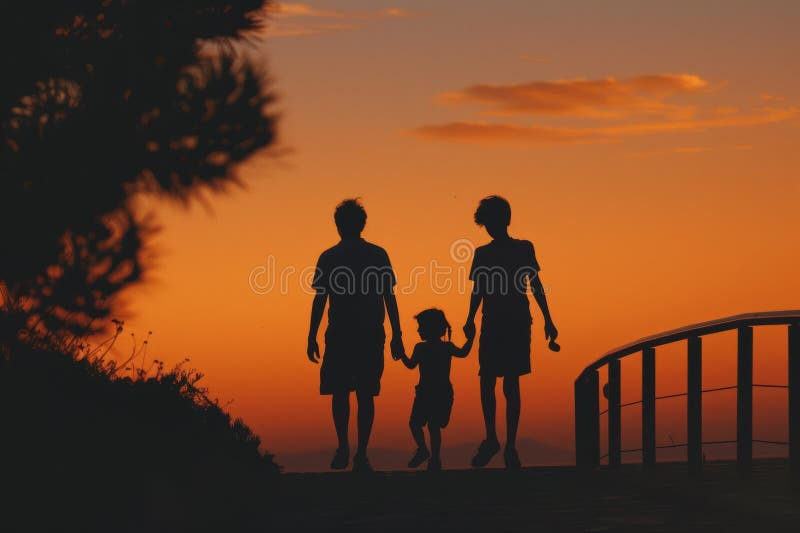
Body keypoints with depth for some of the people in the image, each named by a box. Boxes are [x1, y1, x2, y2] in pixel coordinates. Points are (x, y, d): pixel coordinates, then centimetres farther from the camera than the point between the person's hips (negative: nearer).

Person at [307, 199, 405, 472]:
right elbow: (389, 298, 2)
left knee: (340, 391, 11)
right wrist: (396, 335, 6)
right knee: (366, 394, 4)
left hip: (340, 335, -1)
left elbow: (320, 300, -1)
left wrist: (312, 337, 5)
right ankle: (361, 455, -1)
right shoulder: (378, 255, 2)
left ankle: (343, 447, -2)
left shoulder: (329, 258, 0)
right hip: (371, 335, 1)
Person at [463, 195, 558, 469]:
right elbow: (478, 291, 13)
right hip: (492, 325, 2)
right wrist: (470, 320, -1)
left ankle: (510, 447, 0)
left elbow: (536, 286, 7)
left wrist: (548, 320, 2)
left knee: (511, 384, -3)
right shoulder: (482, 253, 12)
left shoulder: (524, 248, 6)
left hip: (517, 324, -2)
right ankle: (491, 439, 8)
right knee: (487, 382, -6)